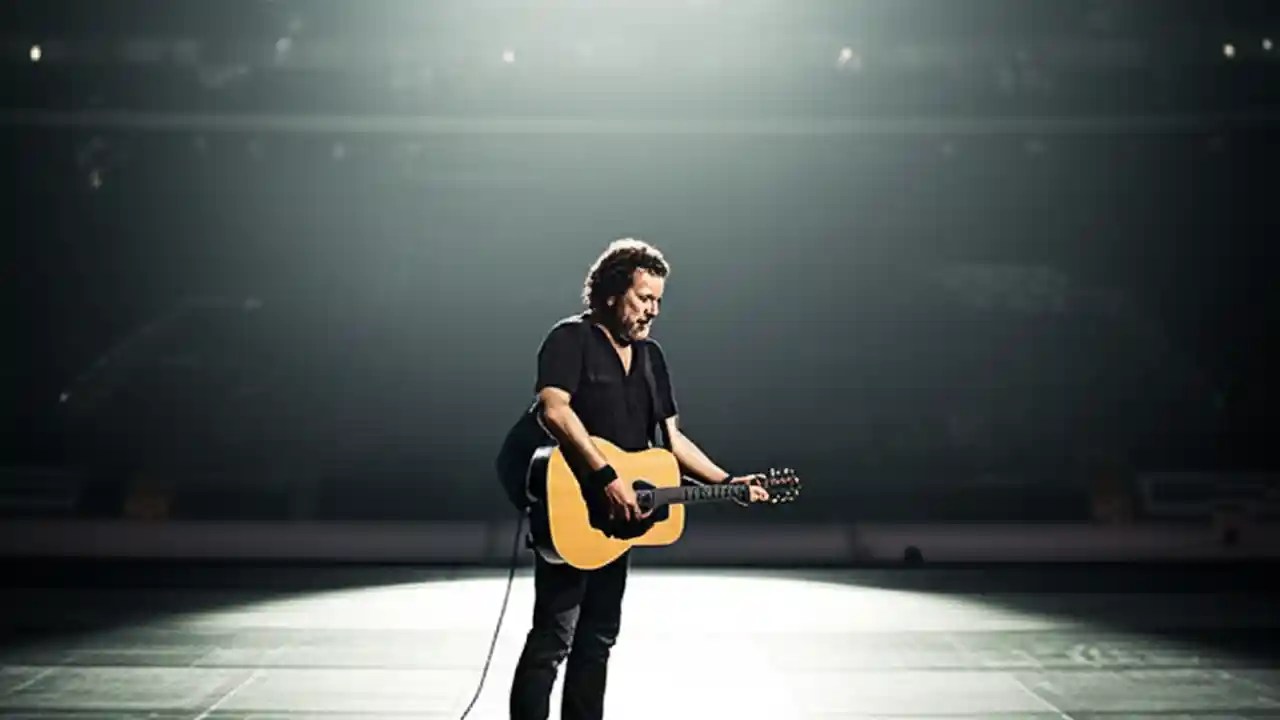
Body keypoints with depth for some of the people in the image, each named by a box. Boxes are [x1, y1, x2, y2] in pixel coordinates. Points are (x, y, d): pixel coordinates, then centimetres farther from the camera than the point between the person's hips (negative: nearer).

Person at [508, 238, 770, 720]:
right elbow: (553, 411, -26)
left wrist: (728, 482, 6)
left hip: (617, 519, 8)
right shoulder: (571, 339, -10)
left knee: (598, 637, 14)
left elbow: (671, 438, 16)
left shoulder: (650, 356, 14)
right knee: (552, 638, -9)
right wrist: (606, 477, -30)